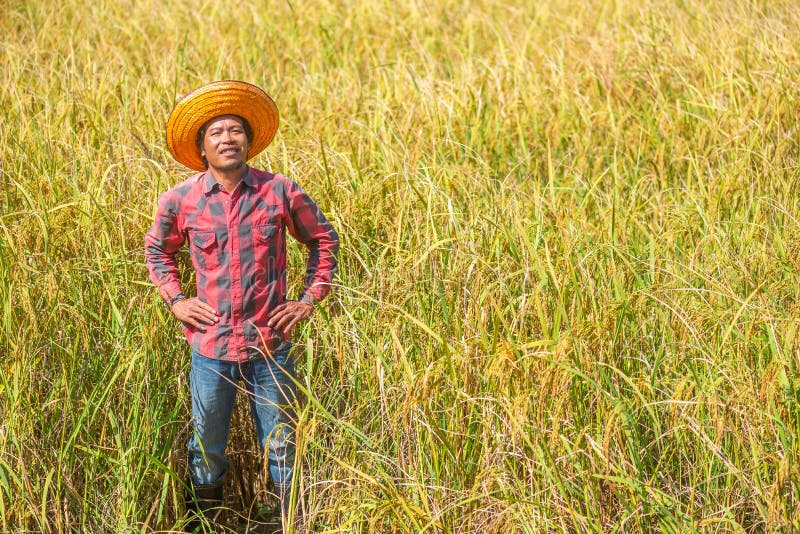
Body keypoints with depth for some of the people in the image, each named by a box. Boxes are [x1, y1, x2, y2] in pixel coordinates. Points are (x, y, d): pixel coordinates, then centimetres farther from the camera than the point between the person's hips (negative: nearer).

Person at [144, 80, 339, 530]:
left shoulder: (279, 191, -5)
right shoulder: (181, 201, -3)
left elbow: (324, 239, 9)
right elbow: (157, 249, 17)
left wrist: (310, 299, 2)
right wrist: (175, 300, 5)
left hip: (271, 344, -1)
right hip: (211, 344, 1)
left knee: (282, 449, 10)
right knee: (206, 448, 15)